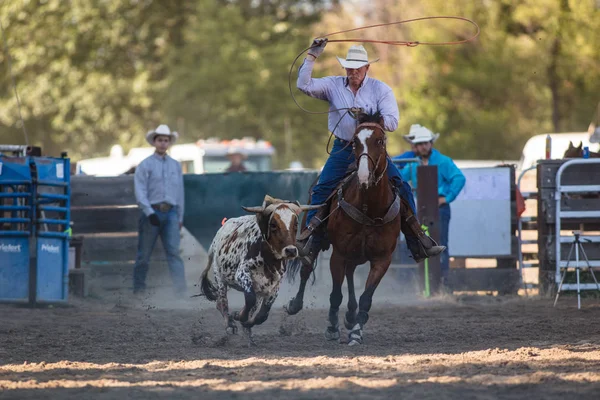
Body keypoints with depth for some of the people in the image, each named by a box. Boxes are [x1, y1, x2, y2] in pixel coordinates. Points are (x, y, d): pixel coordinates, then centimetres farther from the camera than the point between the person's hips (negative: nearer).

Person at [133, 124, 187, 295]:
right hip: (151, 212, -2)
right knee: (144, 254, 2)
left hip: (170, 213, 2)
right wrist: (150, 213, -15)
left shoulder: (175, 165, 14)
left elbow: (180, 193, 18)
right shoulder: (145, 165, 2)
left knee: (173, 251, -9)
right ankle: (139, 288, 11)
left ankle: (180, 288, -16)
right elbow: (140, 192, -5)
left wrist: (180, 218, 16)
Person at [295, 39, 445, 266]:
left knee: (402, 188, -12)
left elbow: (392, 121, -7)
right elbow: (304, 85, -7)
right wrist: (312, 56, -11)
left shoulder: (380, 90, 1)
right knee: (321, 190, -15)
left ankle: (419, 243, -7)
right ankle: (310, 242, -10)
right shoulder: (333, 86, 4)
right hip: (343, 150, 0)